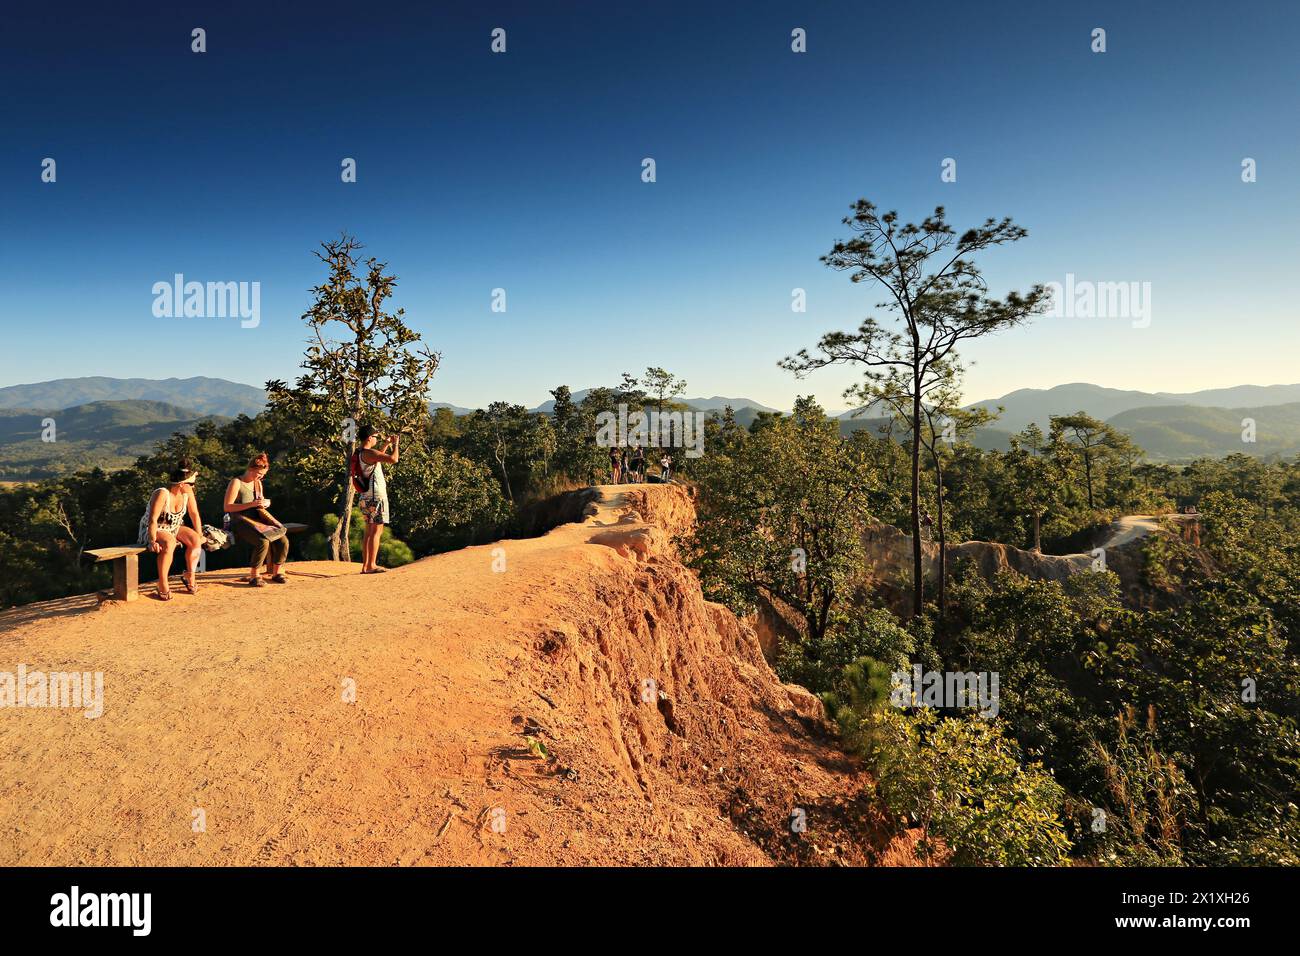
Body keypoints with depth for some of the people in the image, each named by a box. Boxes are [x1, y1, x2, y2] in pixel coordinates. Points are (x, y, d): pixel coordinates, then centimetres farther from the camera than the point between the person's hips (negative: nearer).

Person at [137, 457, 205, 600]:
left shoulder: (187, 492, -7)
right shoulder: (162, 494, -26)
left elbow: (194, 514, 3)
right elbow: (152, 520, -29)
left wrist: (199, 535, -1)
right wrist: (153, 541, -37)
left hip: (173, 528, 6)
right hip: (153, 530, -6)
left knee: (195, 540, -19)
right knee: (169, 543, -36)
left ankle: (190, 576, -2)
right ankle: (162, 586, -28)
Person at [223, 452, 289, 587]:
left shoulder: (258, 483, 17)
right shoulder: (236, 482, -5)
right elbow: (227, 507, -13)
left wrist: (264, 503, 4)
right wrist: (251, 504, -21)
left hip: (257, 520, 7)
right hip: (240, 522, -7)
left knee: (283, 540, -17)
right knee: (263, 542, -34)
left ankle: (276, 572, -3)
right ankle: (254, 576, -19)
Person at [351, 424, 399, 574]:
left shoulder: (358, 454, 11)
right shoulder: (369, 453, -17)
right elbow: (393, 459, -26)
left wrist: (386, 445, 26)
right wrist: (396, 444, -10)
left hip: (366, 498, 10)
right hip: (376, 497, -10)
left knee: (369, 532, 13)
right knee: (377, 531, -6)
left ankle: (365, 566, 16)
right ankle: (371, 566, -5)